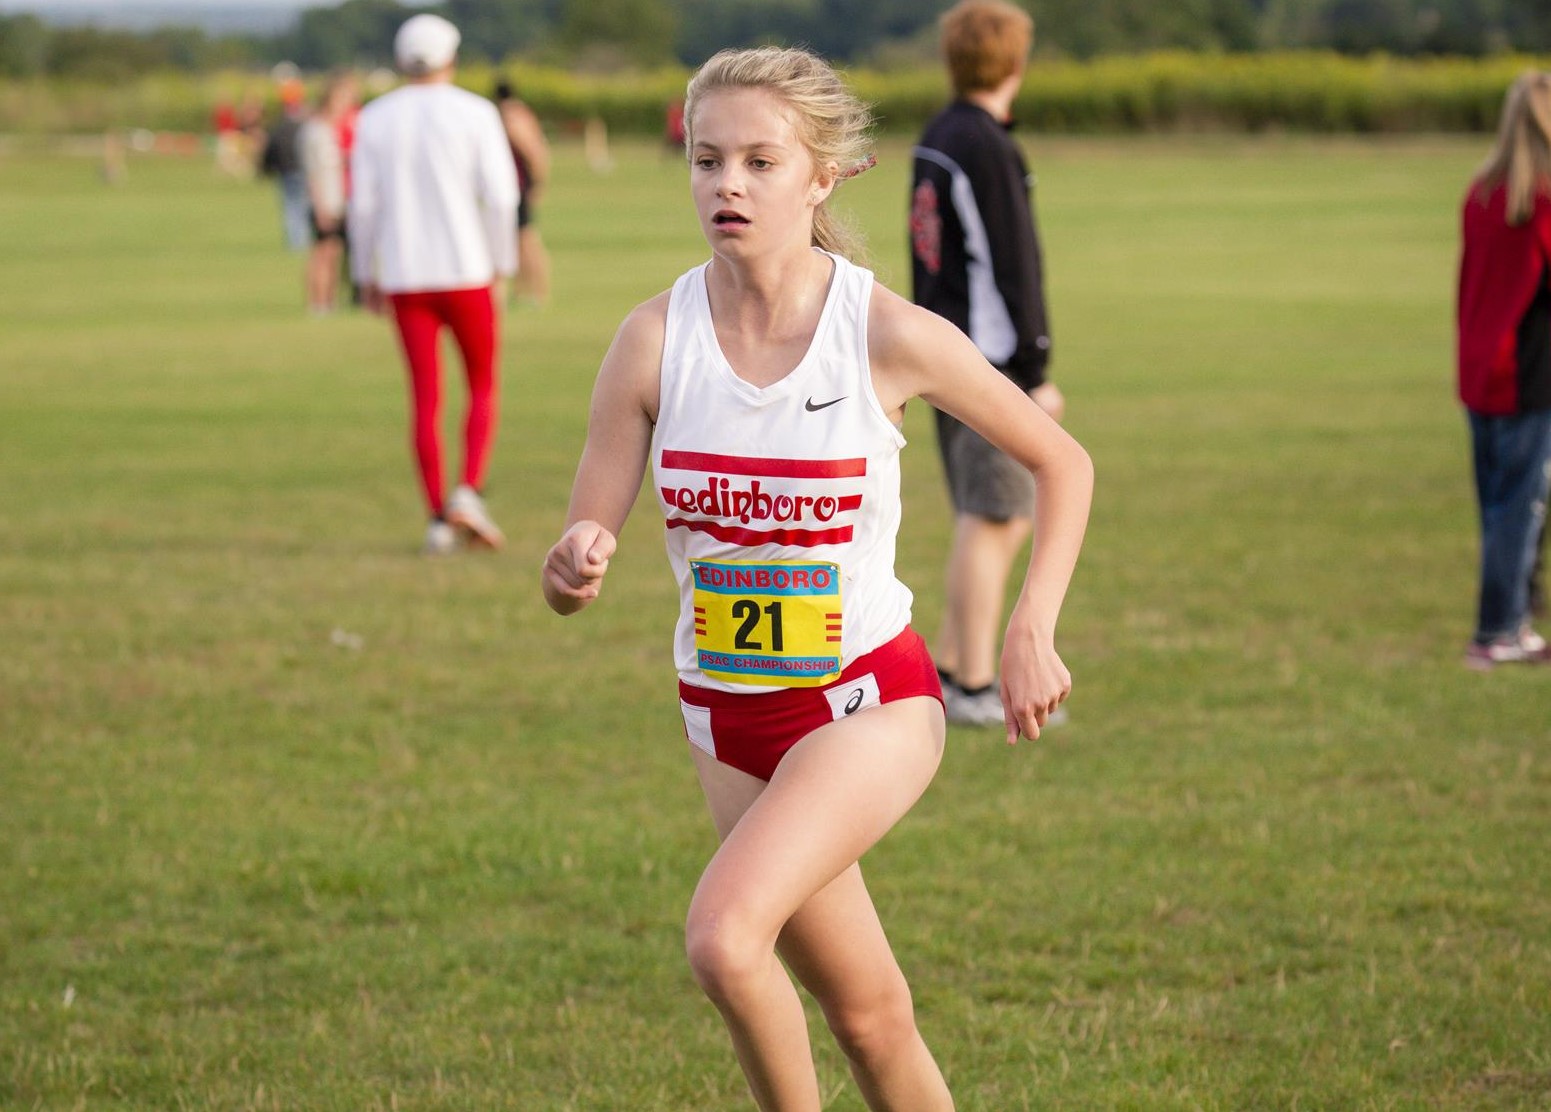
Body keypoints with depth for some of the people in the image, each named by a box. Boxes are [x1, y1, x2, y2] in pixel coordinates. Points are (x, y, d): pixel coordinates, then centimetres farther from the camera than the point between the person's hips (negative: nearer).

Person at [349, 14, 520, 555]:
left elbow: (364, 204, 2)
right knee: (482, 388, 12)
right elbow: (500, 196, -9)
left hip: (405, 282, 2)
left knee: (426, 400, 5)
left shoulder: (375, 119, 3)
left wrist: (366, 276, 11)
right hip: (467, 273, -2)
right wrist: (501, 267, 1)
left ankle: (438, 519, -1)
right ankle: (469, 493, -8)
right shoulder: (474, 114, -4)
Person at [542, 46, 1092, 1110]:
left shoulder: (889, 333, -15)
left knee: (725, 935, -27)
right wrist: (574, 568, -29)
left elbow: (1062, 463, 0)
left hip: (871, 701, -4)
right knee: (869, 1012, 14)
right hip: (727, 714, 4)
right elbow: (579, 557, -6)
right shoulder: (656, 339, -9)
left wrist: (1032, 629, -9)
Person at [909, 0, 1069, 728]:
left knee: (1009, 518, 15)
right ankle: (974, 690, 0)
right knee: (989, 522, -3)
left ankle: (949, 669, 15)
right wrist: (1036, 374, -15)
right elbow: (1011, 269, -18)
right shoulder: (987, 151, -16)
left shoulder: (934, 143, 12)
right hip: (990, 365, -9)